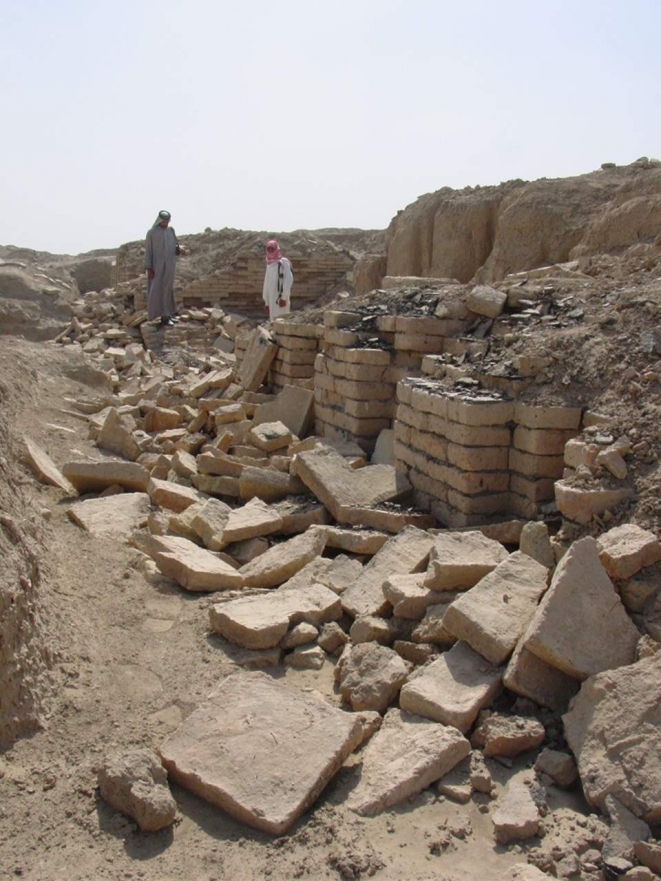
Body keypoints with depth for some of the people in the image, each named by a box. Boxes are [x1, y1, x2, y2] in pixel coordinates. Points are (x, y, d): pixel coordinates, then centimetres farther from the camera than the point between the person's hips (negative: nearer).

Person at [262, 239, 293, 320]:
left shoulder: (284, 262, -2)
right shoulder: (269, 264, 20)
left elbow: (288, 280, -12)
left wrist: (284, 297, -19)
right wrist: (266, 302, 20)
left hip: (281, 298, -8)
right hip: (272, 300, 8)